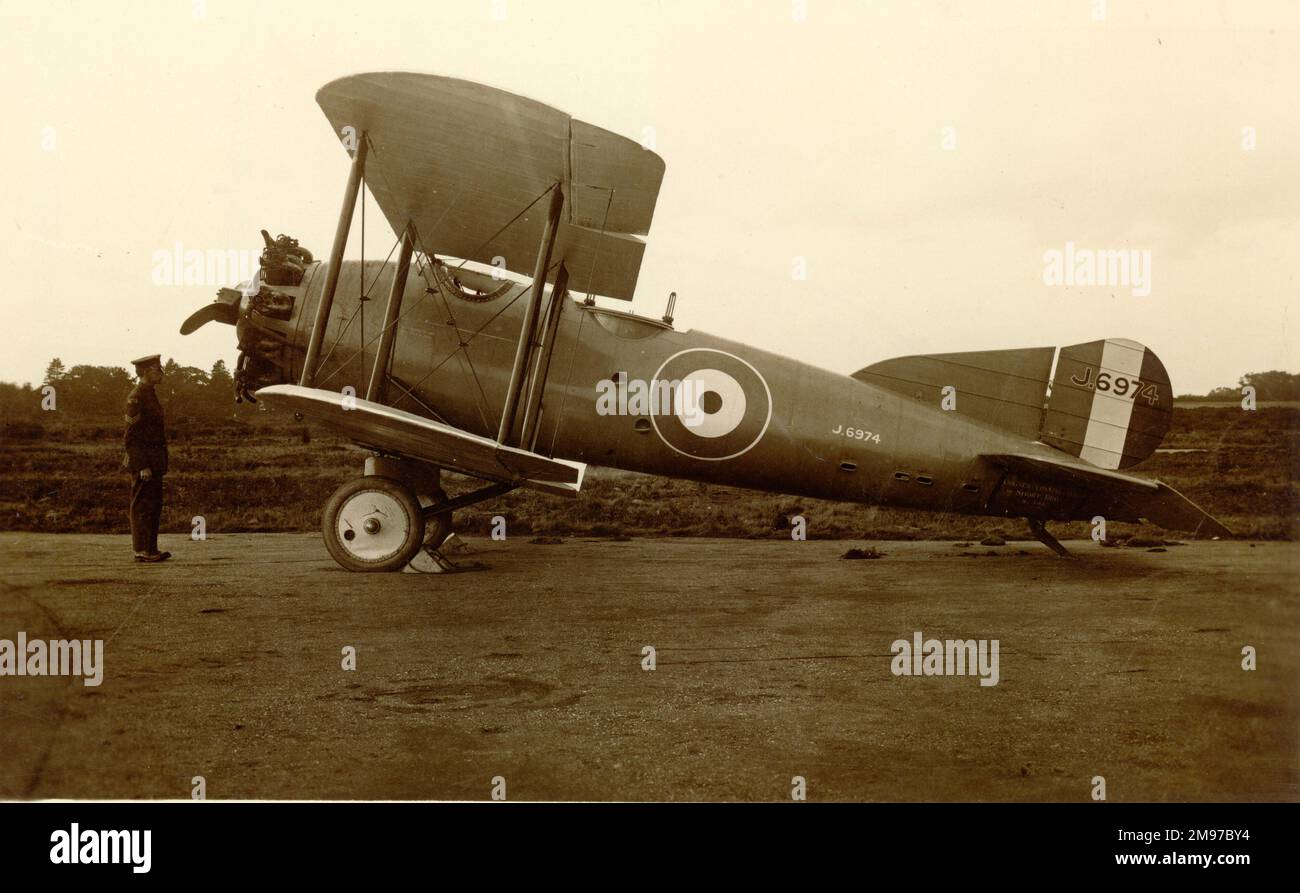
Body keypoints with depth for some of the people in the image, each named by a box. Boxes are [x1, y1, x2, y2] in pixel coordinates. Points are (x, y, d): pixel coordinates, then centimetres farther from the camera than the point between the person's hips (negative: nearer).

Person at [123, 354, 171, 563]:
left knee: (154, 506, 12)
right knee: (143, 506, -4)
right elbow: (132, 436, -18)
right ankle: (142, 551, 0)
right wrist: (142, 466, -21)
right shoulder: (136, 397, -14)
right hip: (143, 461, -10)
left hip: (154, 461, 10)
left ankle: (151, 549, 18)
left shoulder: (149, 395, 15)